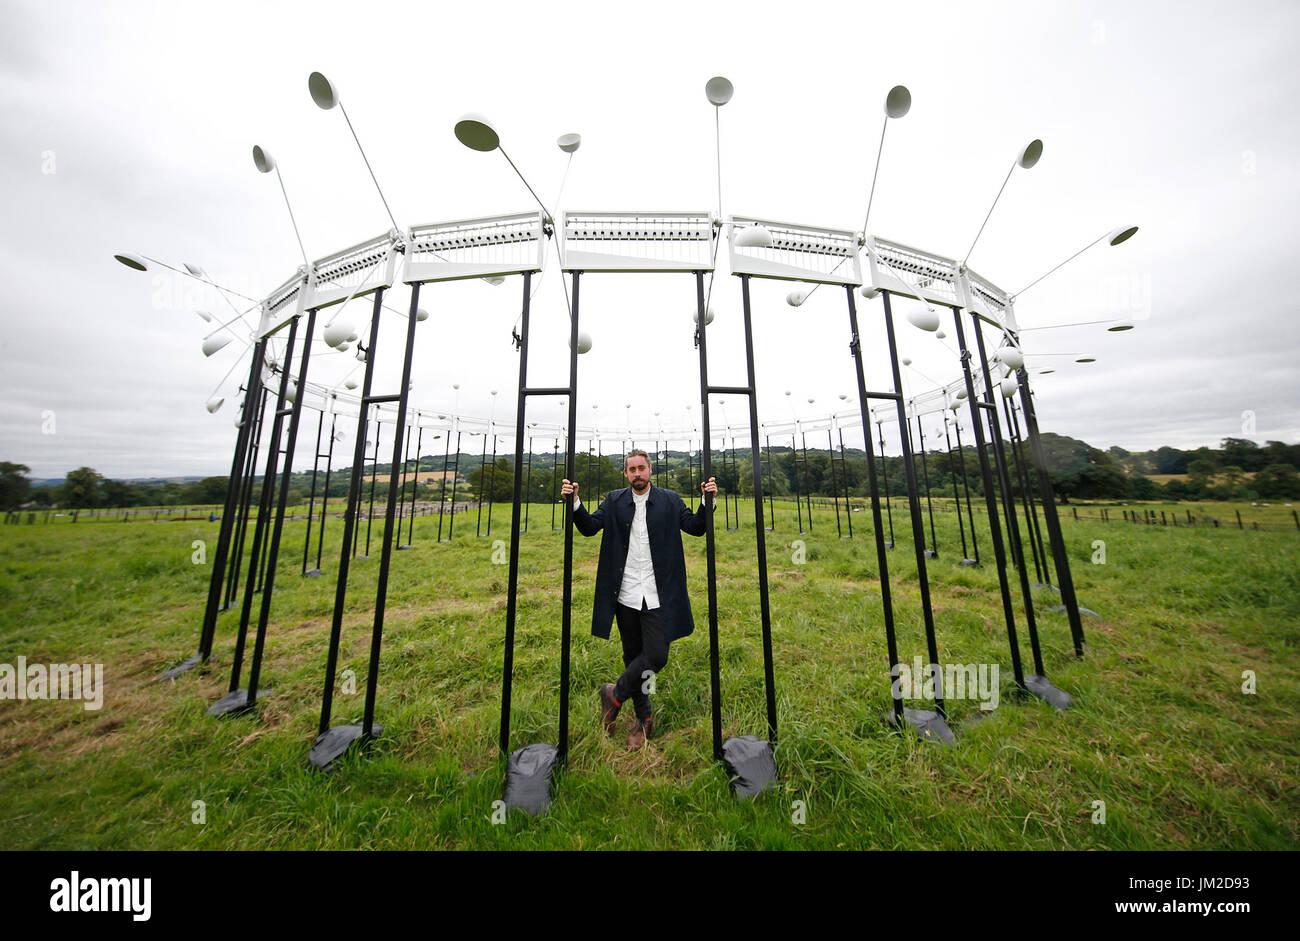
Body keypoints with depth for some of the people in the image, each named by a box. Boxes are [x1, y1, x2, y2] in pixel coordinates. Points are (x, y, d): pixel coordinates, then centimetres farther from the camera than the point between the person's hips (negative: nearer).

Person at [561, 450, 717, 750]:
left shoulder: (670, 500, 1)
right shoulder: (614, 501, 4)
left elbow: (695, 527, 0)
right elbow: (589, 527, 1)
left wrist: (707, 501, -15)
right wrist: (574, 502, -14)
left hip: (657, 595, -1)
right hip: (625, 594, 1)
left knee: (656, 656, -2)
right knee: (633, 656, 15)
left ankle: (615, 695, 26)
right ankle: (643, 719, 39)